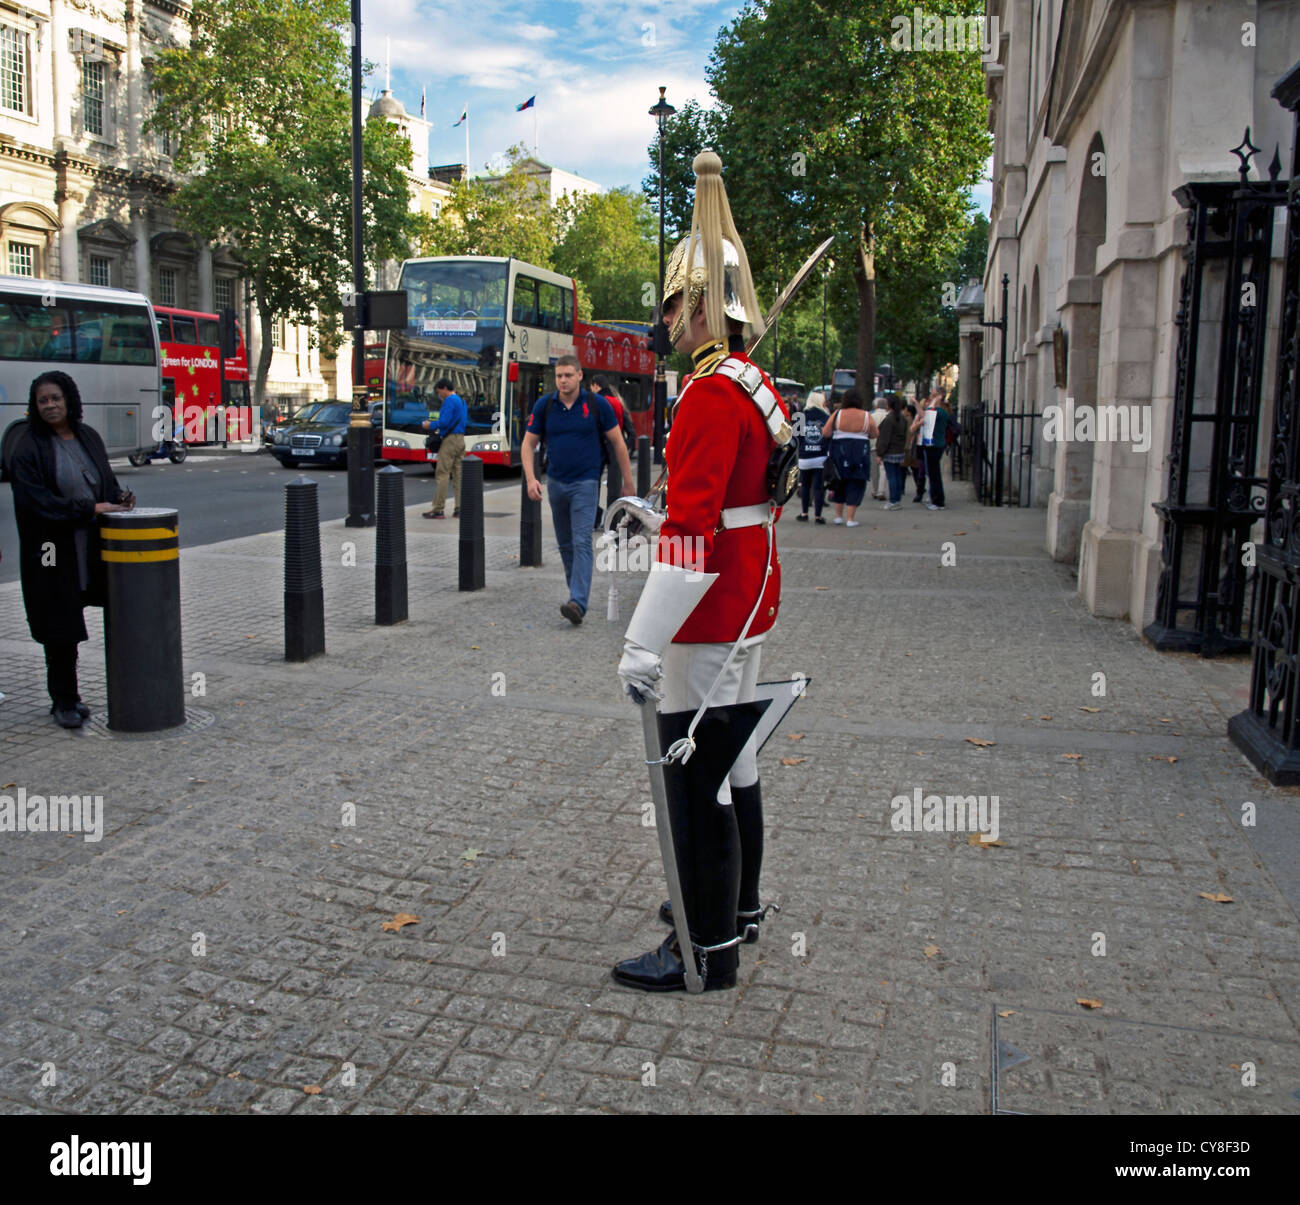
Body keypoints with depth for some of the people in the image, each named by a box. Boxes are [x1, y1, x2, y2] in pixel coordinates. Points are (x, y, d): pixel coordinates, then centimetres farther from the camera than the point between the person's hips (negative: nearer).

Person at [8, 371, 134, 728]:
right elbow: (35, 500, -15)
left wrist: (119, 497, -2)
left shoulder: (88, 437, 10)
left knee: (69, 625, 10)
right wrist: (89, 508, -18)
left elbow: (106, 480, 20)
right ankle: (63, 701, 14)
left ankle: (67, 696, 22)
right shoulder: (28, 447, -7)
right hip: (52, 549, -4)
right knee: (60, 625, 1)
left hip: (91, 547, 5)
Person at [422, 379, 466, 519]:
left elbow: (444, 422, -20)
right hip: (461, 439, 9)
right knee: (458, 475, 8)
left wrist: (430, 426, -3)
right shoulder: (461, 401, 18)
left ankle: (437, 509, -6)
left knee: (442, 474, -6)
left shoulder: (449, 401, -11)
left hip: (450, 439, -9)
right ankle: (460, 509, 7)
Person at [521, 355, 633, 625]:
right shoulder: (544, 405, 0)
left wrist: (628, 482, 1)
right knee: (565, 543, 14)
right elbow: (528, 444, 5)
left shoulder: (597, 404, -6)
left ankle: (578, 603, -22)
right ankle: (578, 588, 33)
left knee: (582, 542, -14)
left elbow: (618, 443, 0)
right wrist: (531, 478, -10)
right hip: (556, 483, 4)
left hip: (585, 483, -4)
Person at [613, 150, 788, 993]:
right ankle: (739, 905, 35)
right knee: (733, 758, 20)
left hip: (711, 611, -10)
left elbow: (689, 533, -25)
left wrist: (645, 642, -25)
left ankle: (709, 950, 11)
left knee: (696, 773, -1)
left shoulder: (711, 395, -19)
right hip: (754, 598, 10)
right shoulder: (762, 388, 12)